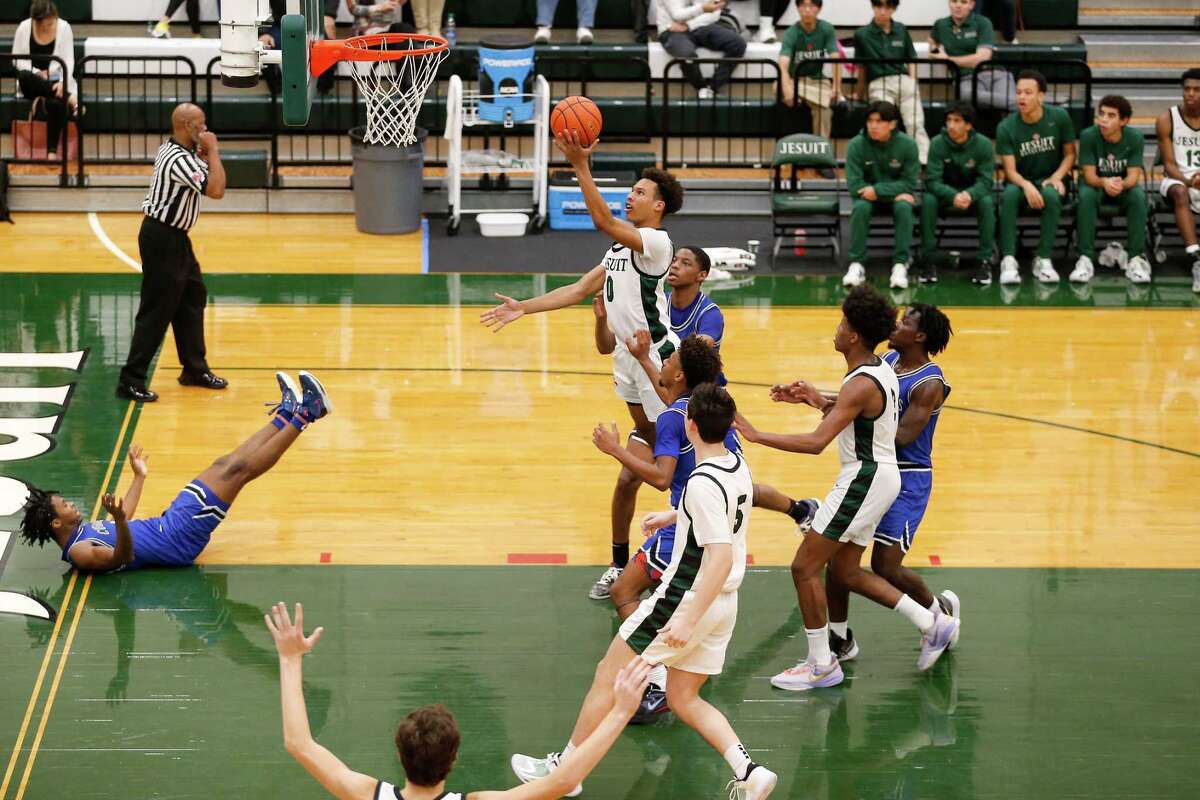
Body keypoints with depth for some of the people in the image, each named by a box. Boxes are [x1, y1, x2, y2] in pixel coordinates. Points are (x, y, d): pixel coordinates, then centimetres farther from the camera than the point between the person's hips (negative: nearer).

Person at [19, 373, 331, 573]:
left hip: (167, 525, 9)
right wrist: (119, 520, -52)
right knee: (237, 469, -12)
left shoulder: (83, 530, 10)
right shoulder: (79, 553, -19)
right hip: (180, 539, -9)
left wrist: (139, 477, 35)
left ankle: (286, 414, 15)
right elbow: (121, 557, -35)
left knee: (224, 466, 5)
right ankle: (301, 417, -5)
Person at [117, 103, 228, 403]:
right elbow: (216, 189, -28)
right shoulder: (178, 159, -22)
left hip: (174, 238, 10)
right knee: (157, 310, -7)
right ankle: (131, 381, -4)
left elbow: (211, 186, 19)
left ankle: (194, 369, 27)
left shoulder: (177, 152, 8)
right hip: (162, 239, -10)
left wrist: (205, 155, 2)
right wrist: (213, 151, -18)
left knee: (193, 297, 17)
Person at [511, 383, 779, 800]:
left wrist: (689, 620, -31)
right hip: (724, 605, 8)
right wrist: (673, 515, 35)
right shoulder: (737, 466, 3)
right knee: (683, 698, 15)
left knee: (608, 675, 7)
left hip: (686, 601, -8)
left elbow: (721, 558, -29)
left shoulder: (703, 484, -24)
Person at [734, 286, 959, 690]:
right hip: (878, 475, 10)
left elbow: (816, 442, -30)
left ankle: (821, 665, 4)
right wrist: (819, 400, 12)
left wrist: (756, 435, -27)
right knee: (845, 570, 19)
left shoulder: (862, 384, -23)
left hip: (864, 480, -10)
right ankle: (932, 624, 19)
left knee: (805, 567, -3)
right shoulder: (881, 370, 7)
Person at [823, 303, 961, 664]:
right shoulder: (888, 360, 5)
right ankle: (840, 640, 15)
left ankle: (940, 608, 24)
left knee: (885, 568, -6)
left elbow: (902, 437, -25)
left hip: (906, 479, -7)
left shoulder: (930, 384, -19)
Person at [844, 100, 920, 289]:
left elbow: (910, 183, -12)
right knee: (860, 207, -32)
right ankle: (856, 264, -26)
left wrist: (878, 190, -25)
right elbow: (854, 185, -17)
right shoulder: (856, 145, -14)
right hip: (868, 195, 0)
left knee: (904, 207, -33)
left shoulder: (907, 145, -14)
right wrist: (896, 193, -22)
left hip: (898, 194, 0)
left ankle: (900, 264, -28)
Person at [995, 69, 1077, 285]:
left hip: (1049, 179, 0)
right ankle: (1008, 260, -37)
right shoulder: (1006, 127, -10)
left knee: (1051, 195, -36)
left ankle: (1044, 260, -30)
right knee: (1010, 194, -35)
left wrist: (1057, 177, -15)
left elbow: (1070, 154, 4)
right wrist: (1026, 186, -32)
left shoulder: (1059, 118, -7)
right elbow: (1010, 170, -11)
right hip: (1021, 181, 0)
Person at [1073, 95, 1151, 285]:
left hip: (1125, 186, 1)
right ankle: (1085, 259, -32)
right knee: (1086, 195, -34)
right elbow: (1089, 176, -20)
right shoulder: (1088, 136, -20)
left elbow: (1133, 176, -19)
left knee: (1138, 196, -32)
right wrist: (1105, 182, -43)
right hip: (1097, 185, 0)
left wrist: (1121, 184, -44)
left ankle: (1135, 258, -28)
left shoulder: (1135, 138, -17)